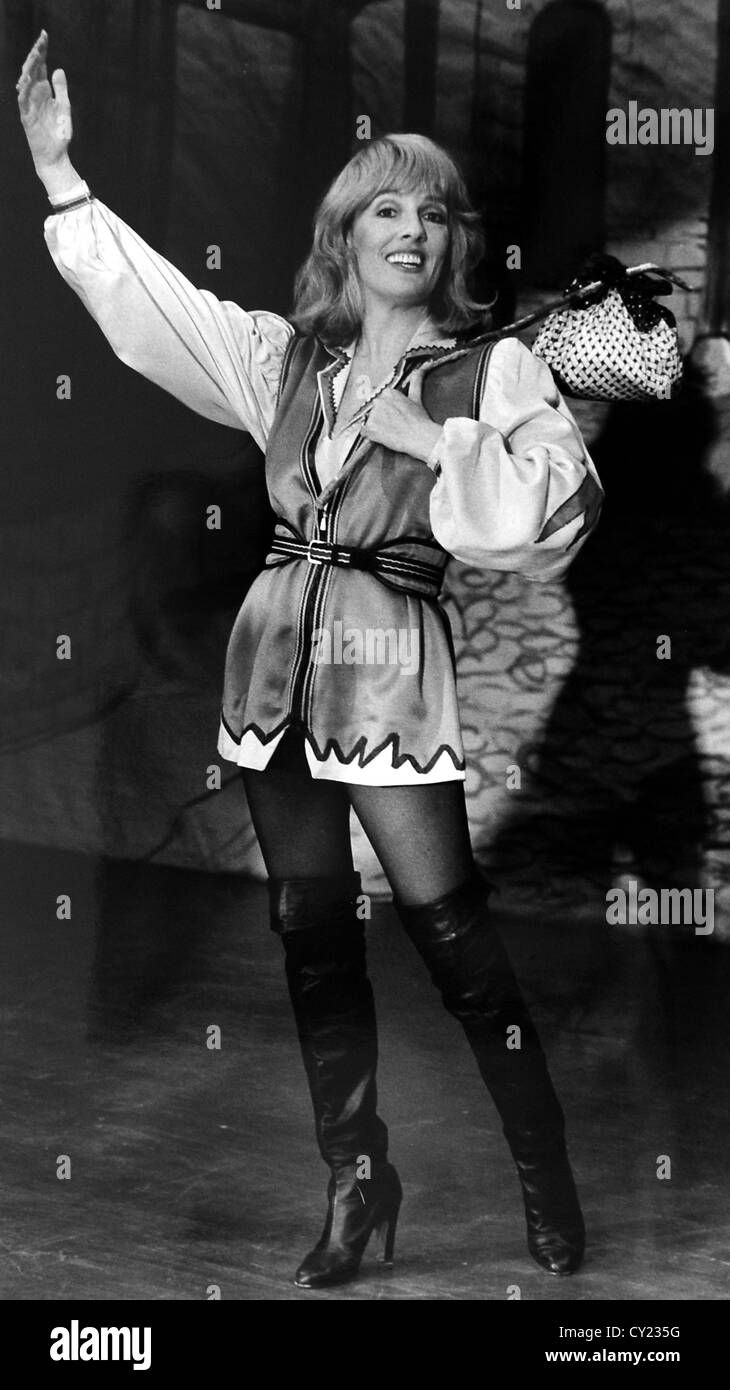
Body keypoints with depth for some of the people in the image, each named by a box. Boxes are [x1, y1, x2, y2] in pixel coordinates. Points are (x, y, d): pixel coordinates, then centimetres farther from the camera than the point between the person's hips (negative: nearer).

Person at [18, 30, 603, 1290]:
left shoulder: (495, 370, 0)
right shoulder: (282, 357, 11)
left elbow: (556, 497, -11)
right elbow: (147, 303, 10)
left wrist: (428, 438, -15)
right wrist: (59, 175, 5)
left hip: (390, 665, -4)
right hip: (277, 656, 5)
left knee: (447, 925, -5)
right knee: (312, 932, 9)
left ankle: (544, 1174, 13)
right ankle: (356, 1181, 23)